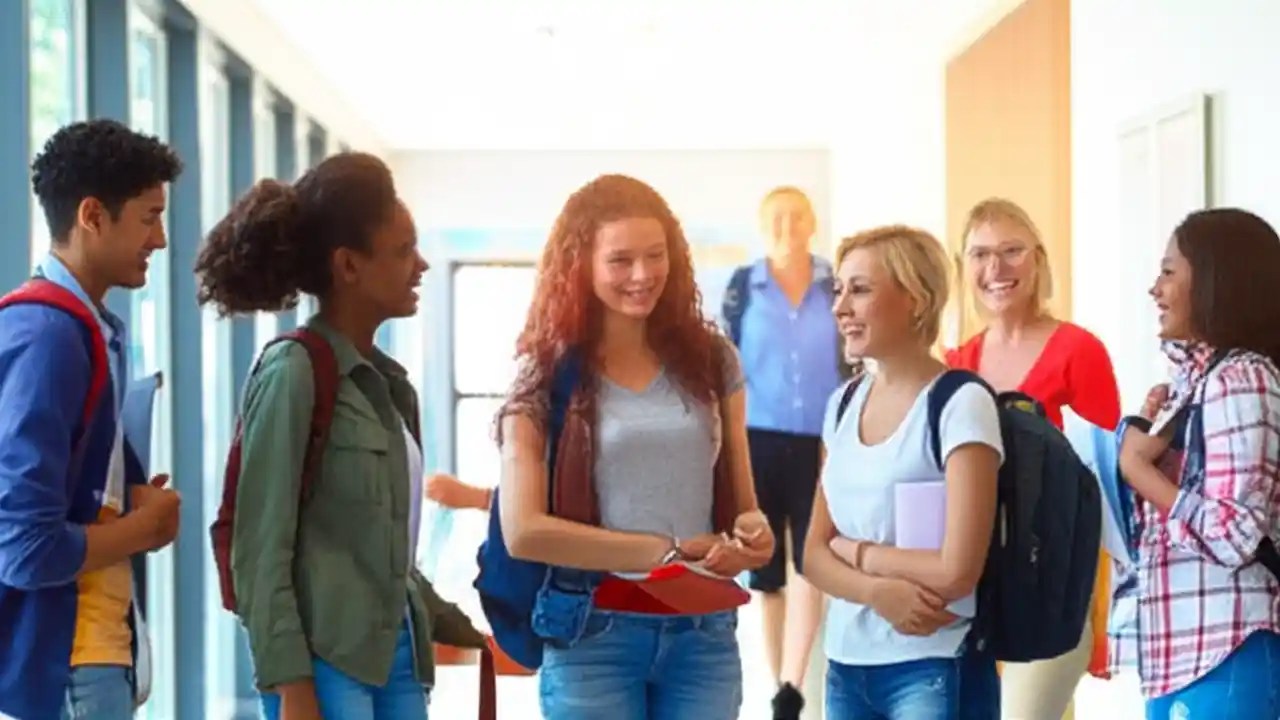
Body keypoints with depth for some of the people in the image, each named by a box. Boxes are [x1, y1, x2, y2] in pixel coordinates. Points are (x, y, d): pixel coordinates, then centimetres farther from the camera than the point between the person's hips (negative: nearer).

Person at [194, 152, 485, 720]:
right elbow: (261, 551, -11)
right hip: (326, 660, -8)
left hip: (396, 654, 8)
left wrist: (456, 628, 23)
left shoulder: (389, 384, 15)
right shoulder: (293, 373, -8)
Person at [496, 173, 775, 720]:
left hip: (703, 633, 3)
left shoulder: (710, 359, 7)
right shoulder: (546, 379, -3)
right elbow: (524, 531, -13)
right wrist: (671, 551, -17)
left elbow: (740, 500, 13)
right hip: (595, 636, -3)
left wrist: (750, 531, -12)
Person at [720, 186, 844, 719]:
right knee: (766, 567, 6)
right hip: (758, 441, 0)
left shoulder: (837, 287, 5)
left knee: (810, 561, -13)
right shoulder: (743, 286, 2)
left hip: (820, 444, 0)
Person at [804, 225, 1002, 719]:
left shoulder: (960, 404, -12)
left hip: (935, 671, -6)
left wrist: (852, 550, -5)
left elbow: (957, 571, -18)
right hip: (846, 664, 7)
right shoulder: (843, 404, 9)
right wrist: (878, 591, -15)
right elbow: (815, 555, 5)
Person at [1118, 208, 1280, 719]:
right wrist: (1151, 438, 3)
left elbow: (1233, 535, -21)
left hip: (1225, 655, -9)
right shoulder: (1199, 379, 16)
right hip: (1183, 652, 9)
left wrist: (1139, 468, -11)